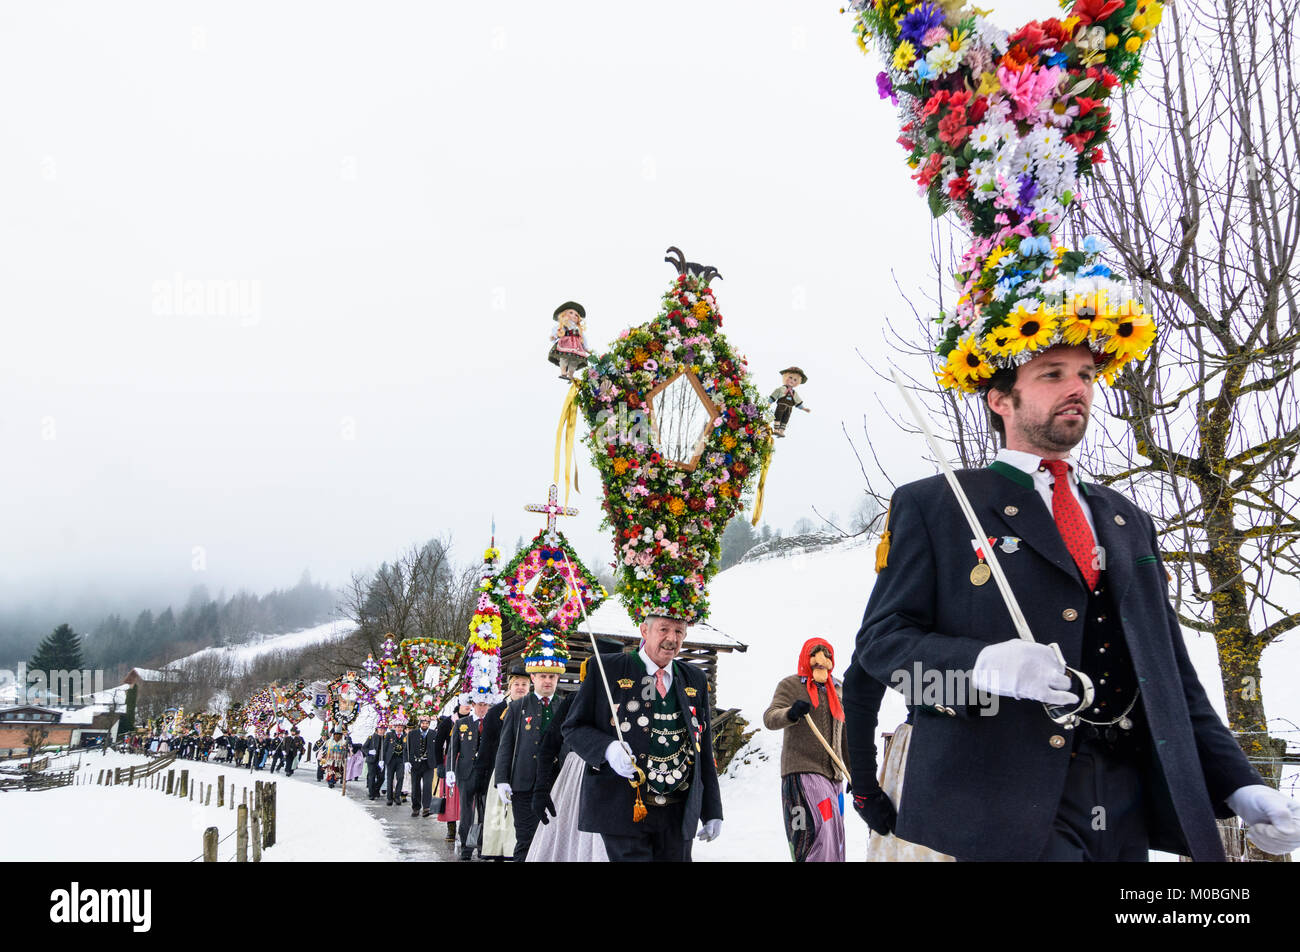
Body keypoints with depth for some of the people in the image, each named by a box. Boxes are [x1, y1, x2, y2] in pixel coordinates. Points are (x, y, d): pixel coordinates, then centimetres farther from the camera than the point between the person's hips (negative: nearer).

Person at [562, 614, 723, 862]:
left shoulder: (695, 679, 12)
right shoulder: (607, 668, -1)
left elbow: (704, 750, 14)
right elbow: (574, 727, 1)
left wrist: (712, 811, 12)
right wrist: (607, 748, -19)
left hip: (679, 814, 4)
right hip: (623, 810, -4)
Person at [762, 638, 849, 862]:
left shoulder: (837, 690, 19)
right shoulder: (790, 684, 2)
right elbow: (769, 719, -11)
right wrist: (791, 713, -32)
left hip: (832, 774, 6)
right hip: (802, 771, -6)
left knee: (833, 837, 5)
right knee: (819, 833, -20)